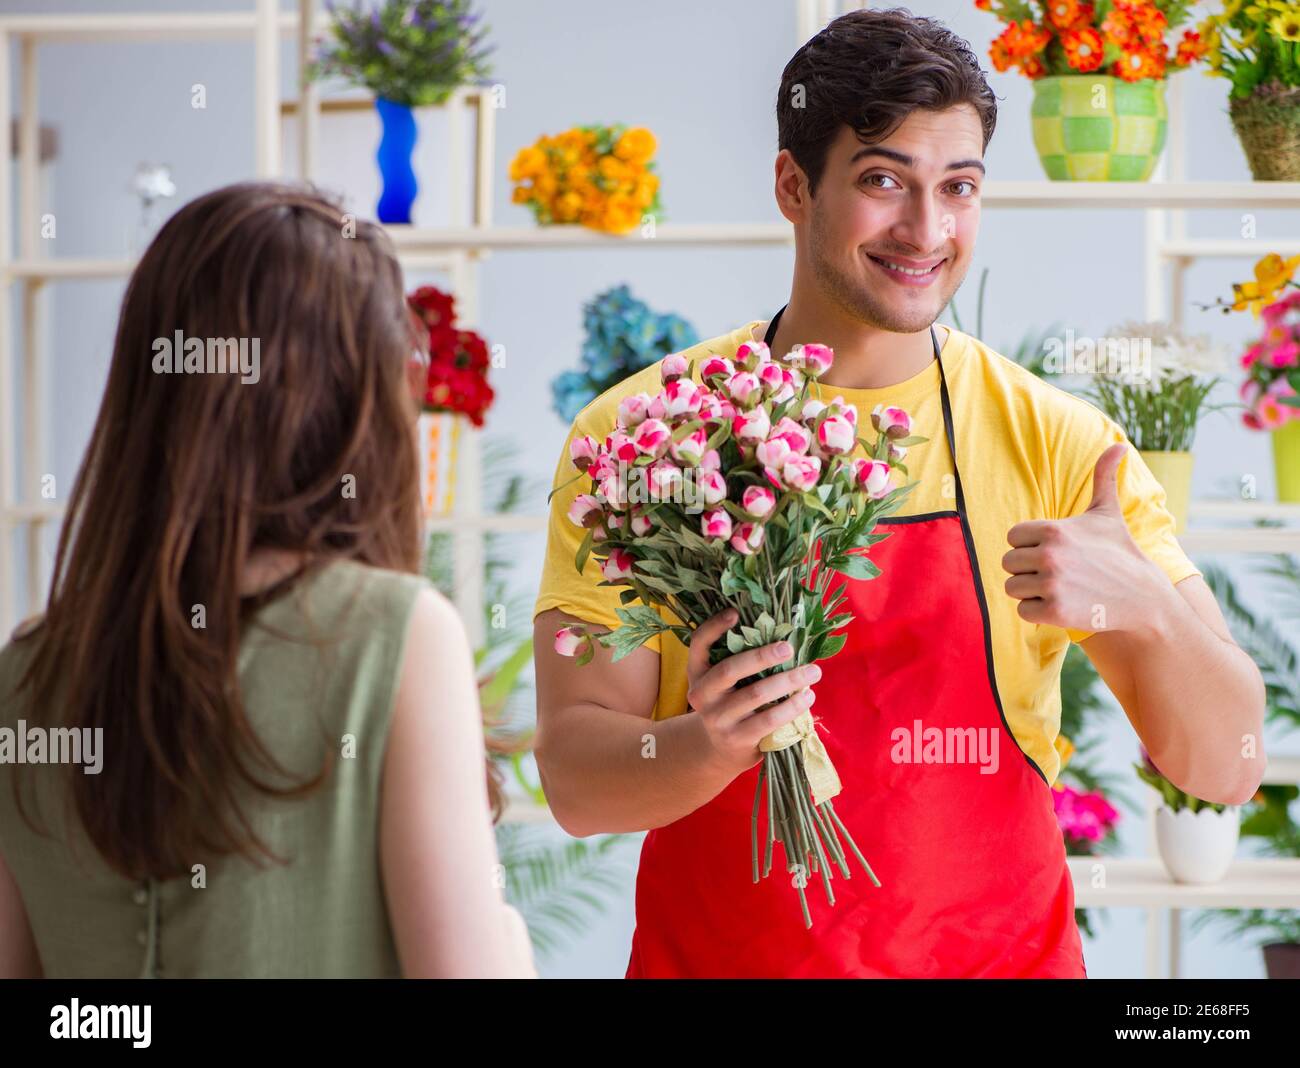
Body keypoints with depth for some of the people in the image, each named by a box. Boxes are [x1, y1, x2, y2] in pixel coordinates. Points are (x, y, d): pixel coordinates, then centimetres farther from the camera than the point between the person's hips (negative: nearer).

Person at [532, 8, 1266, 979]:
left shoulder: (1059, 443, -6)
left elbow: (1225, 769, -9)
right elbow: (575, 778, -12)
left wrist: (1147, 603, -27)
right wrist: (704, 748, -32)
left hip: (998, 956, 1)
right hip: (716, 955, -1)